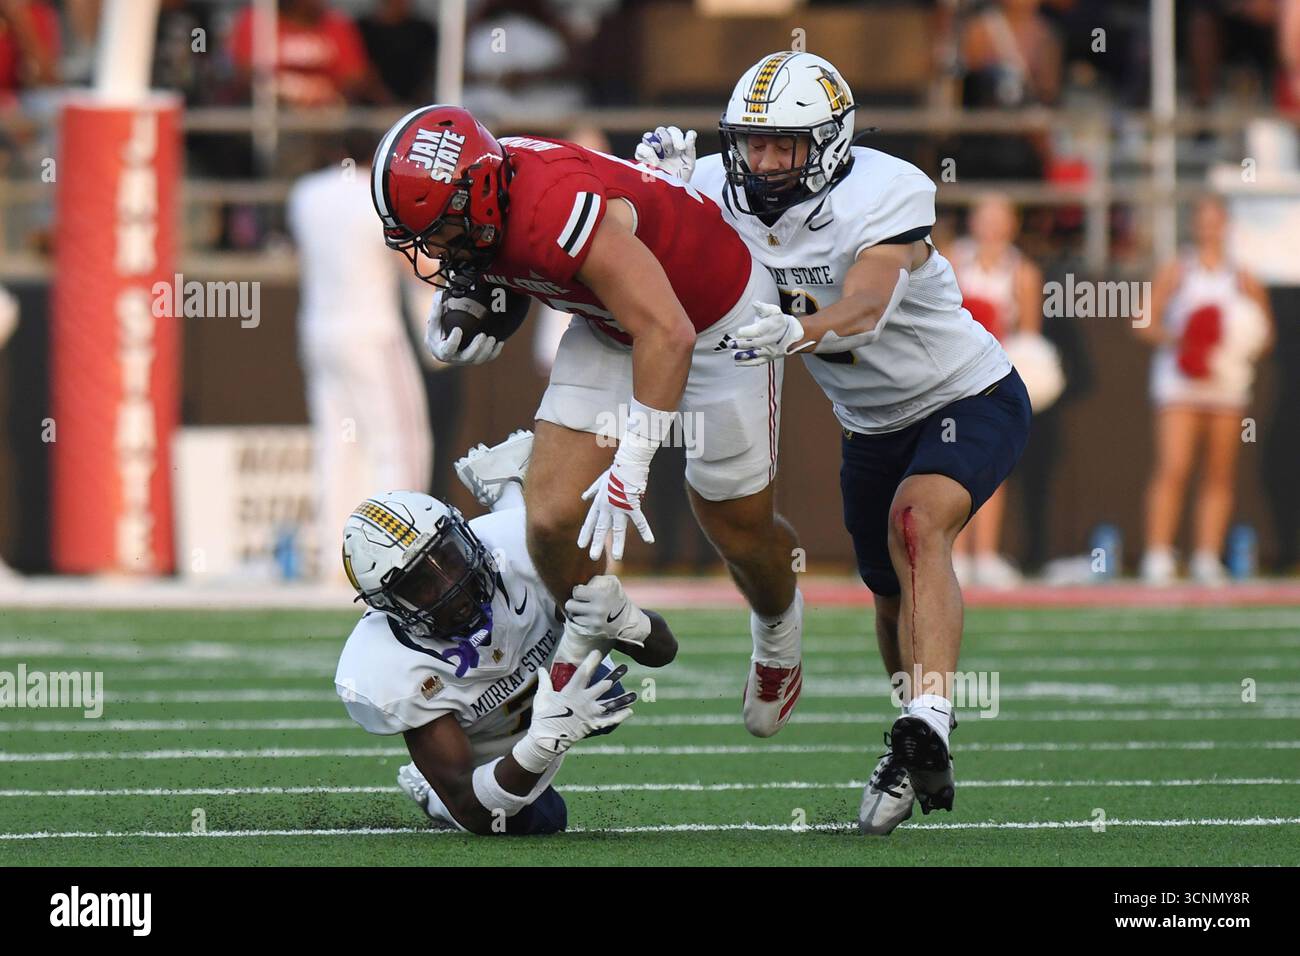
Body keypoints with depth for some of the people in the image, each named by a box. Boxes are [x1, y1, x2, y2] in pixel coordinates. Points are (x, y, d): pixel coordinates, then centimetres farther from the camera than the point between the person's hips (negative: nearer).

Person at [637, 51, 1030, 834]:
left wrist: (795, 334, -63)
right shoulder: (727, 194, -12)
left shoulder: (886, 198, -29)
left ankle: (925, 733, -42)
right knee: (893, 593, 16)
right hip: (873, 425, 7)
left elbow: (863, 313, -43)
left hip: (969, 399, -7)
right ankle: (922, 766, 38)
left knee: (916, 525, -32)